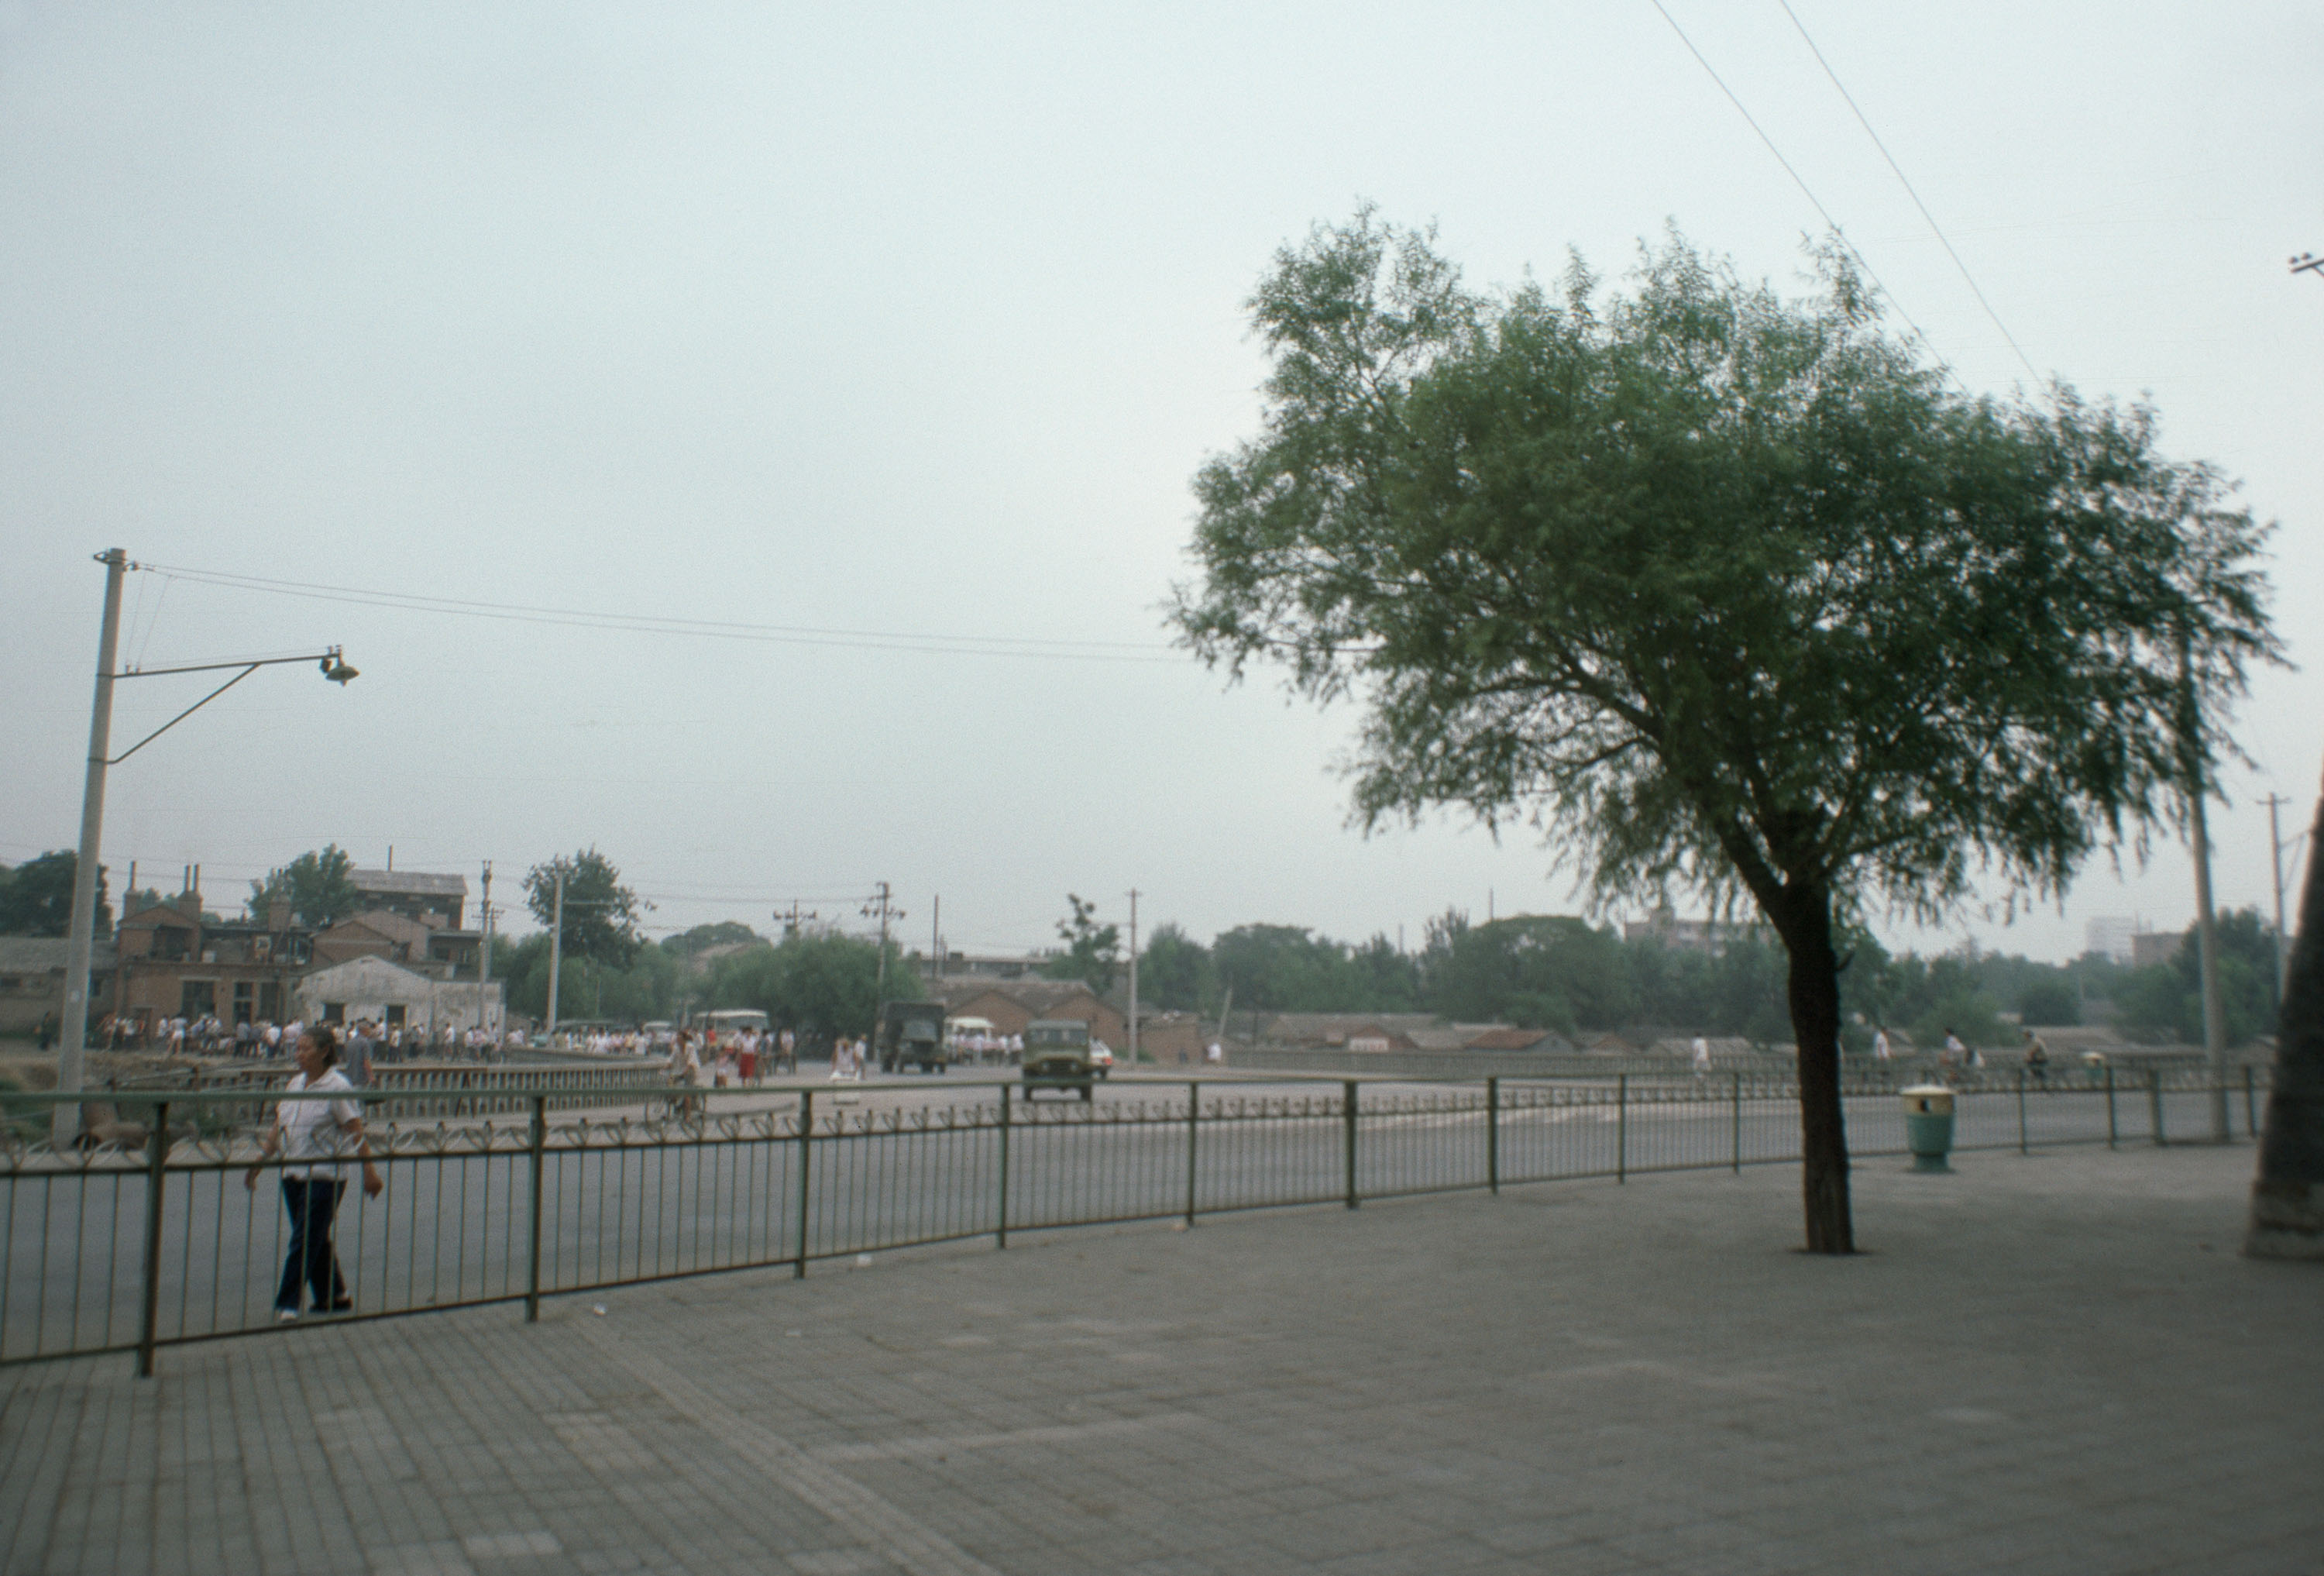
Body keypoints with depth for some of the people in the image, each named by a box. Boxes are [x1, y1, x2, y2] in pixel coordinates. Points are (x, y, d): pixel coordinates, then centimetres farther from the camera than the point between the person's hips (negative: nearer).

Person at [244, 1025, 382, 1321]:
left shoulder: (337, 1086, -11)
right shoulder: (294, 1083, 11)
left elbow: (356, 1132, -12)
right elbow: (278, 1127, 18)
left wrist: (369, 1171, -14)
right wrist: (259, 1162, 12)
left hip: (324, 1176, -7)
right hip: (293, 1173, 7)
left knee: (306, 1239, -6)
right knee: (316, 1240, 14)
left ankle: (286, 1304, -1)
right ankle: (335, 1298, 25)